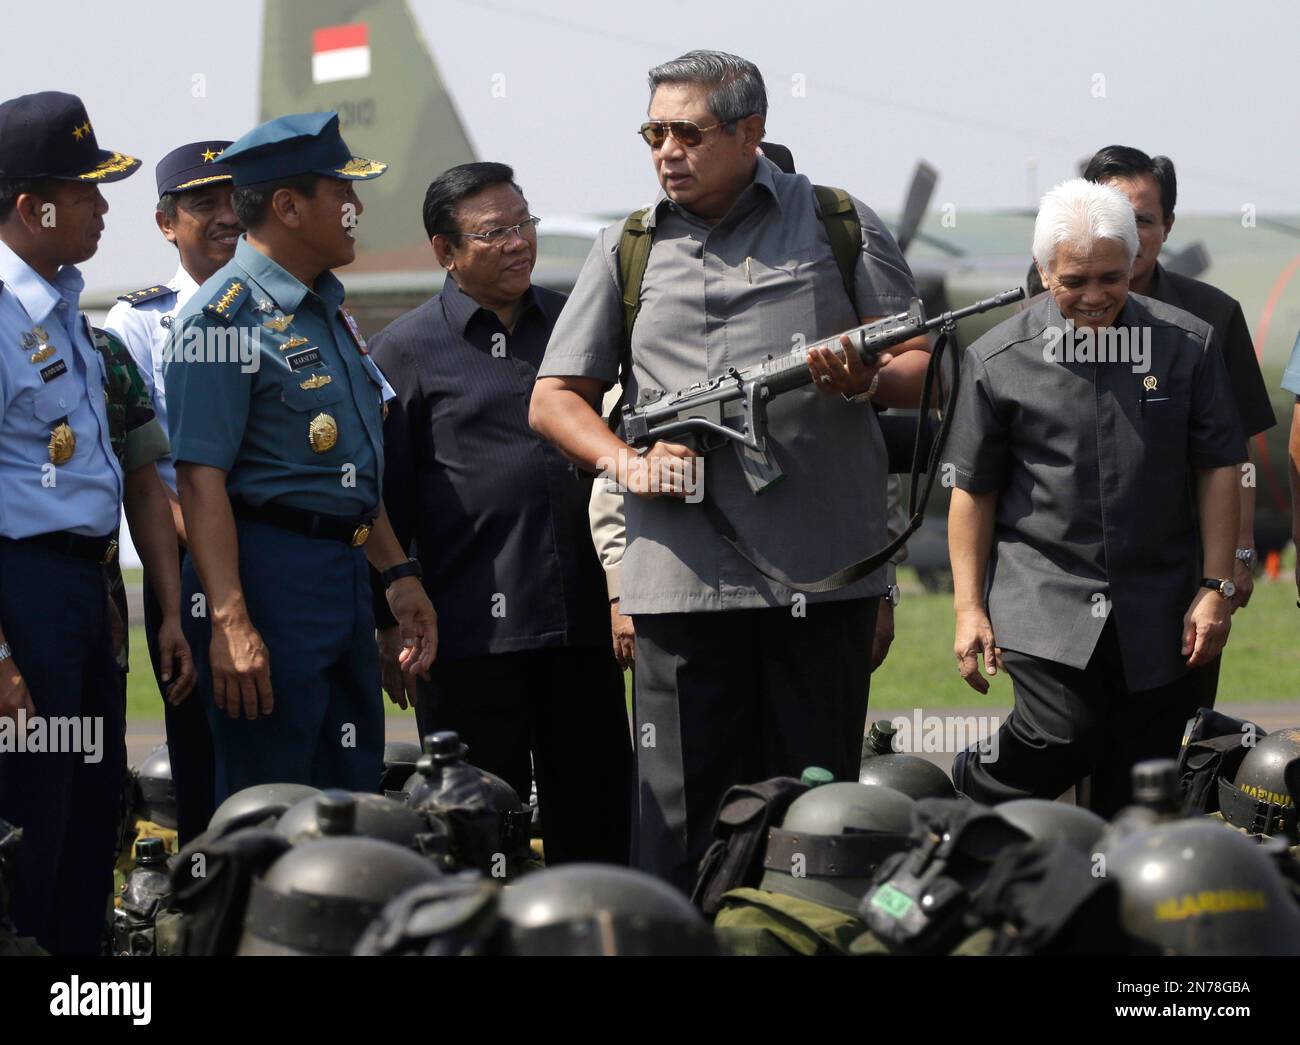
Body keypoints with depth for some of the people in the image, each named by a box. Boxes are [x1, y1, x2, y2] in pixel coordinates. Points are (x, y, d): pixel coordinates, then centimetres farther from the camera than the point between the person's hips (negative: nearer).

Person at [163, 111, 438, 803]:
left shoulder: (328, 310, 18)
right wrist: (230, 621, -26)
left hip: (345, 577, 10)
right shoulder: (227, 317, -12)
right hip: (268, 582, -10)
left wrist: (398, 574, 22)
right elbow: (201, 477, -19)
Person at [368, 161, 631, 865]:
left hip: (584, 621, 4)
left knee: (595, 825, 7)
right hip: (470, 632, -3)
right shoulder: (404, 351, 3)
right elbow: (384, 503, 3)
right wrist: (389, 623, -1)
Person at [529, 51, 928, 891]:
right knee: (679, 814, -1)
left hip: (821, 573, -1)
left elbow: (923, 371, 8)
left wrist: (864, 381, -14)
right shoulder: (629, 250, 15)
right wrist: (624, 460, -4)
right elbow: (554, 398, 15)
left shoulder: (841, 227, 9)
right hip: (681, 576, 1)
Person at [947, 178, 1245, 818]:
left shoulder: (1187, 345, 4)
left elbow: (1218, 470, 8)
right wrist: (969, 607, 3)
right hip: (1044, 595, -2)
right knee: (1063, 737, -19)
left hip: (1157, 609, 2)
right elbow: (973, 490, 6)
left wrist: (1216, 587, 2)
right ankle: (966, 802, 7)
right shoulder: (998, 359, 1)